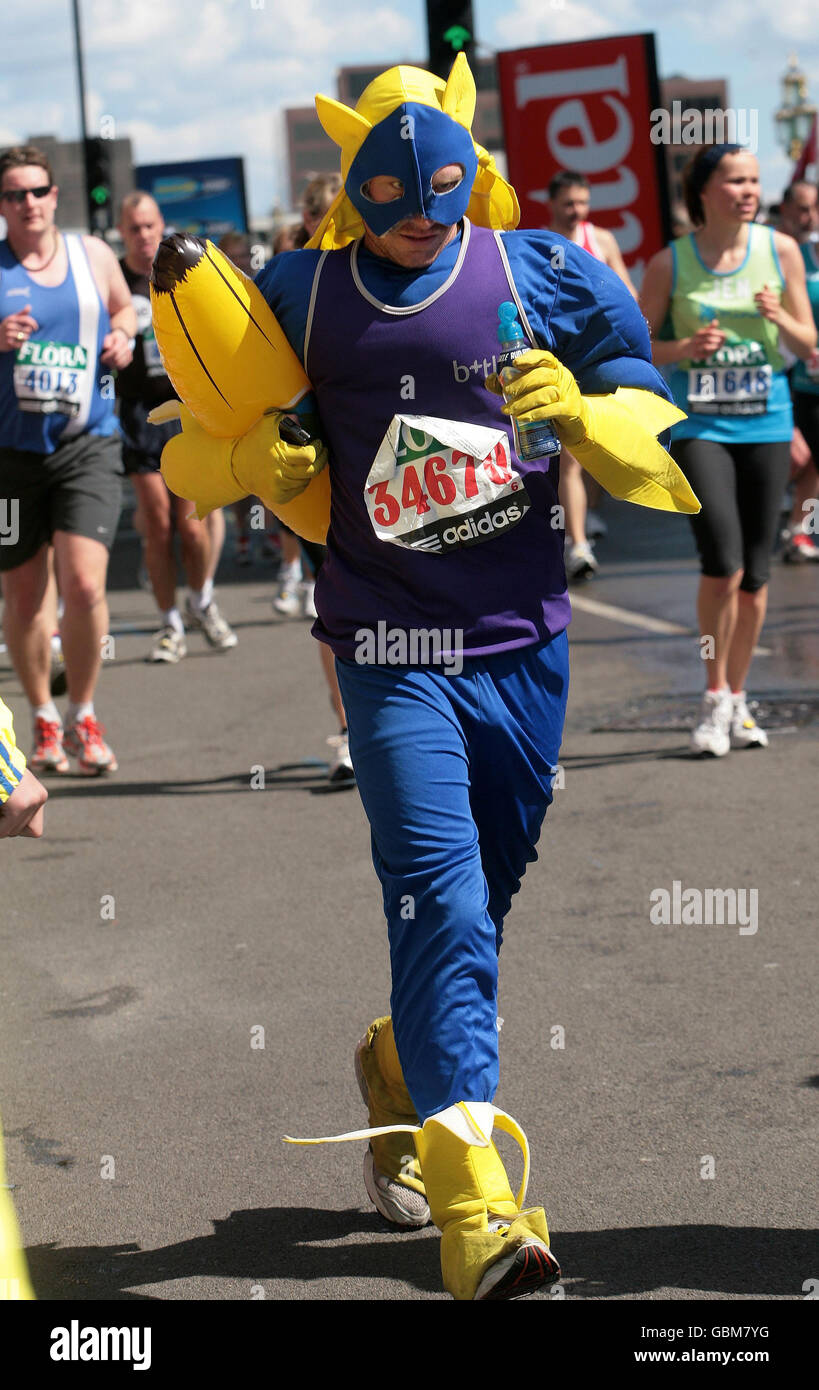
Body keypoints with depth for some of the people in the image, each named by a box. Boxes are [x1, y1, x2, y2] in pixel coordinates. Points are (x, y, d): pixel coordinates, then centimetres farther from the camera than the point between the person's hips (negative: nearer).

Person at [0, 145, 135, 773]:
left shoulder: (93, 254, 7)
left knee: (84, 584, -15)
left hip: (88, 444, 0)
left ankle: (83, 716, 4)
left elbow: (124, 306, 25)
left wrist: (124, 335, 3)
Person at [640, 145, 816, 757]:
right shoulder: (669, 263, -3)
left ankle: (738, 702, 22)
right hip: (699, 424, -3)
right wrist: (684, 349, -15)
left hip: (766, 423, 3)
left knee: (755, 575, 7)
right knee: (723, 564, -17)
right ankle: (715, 698, 0)